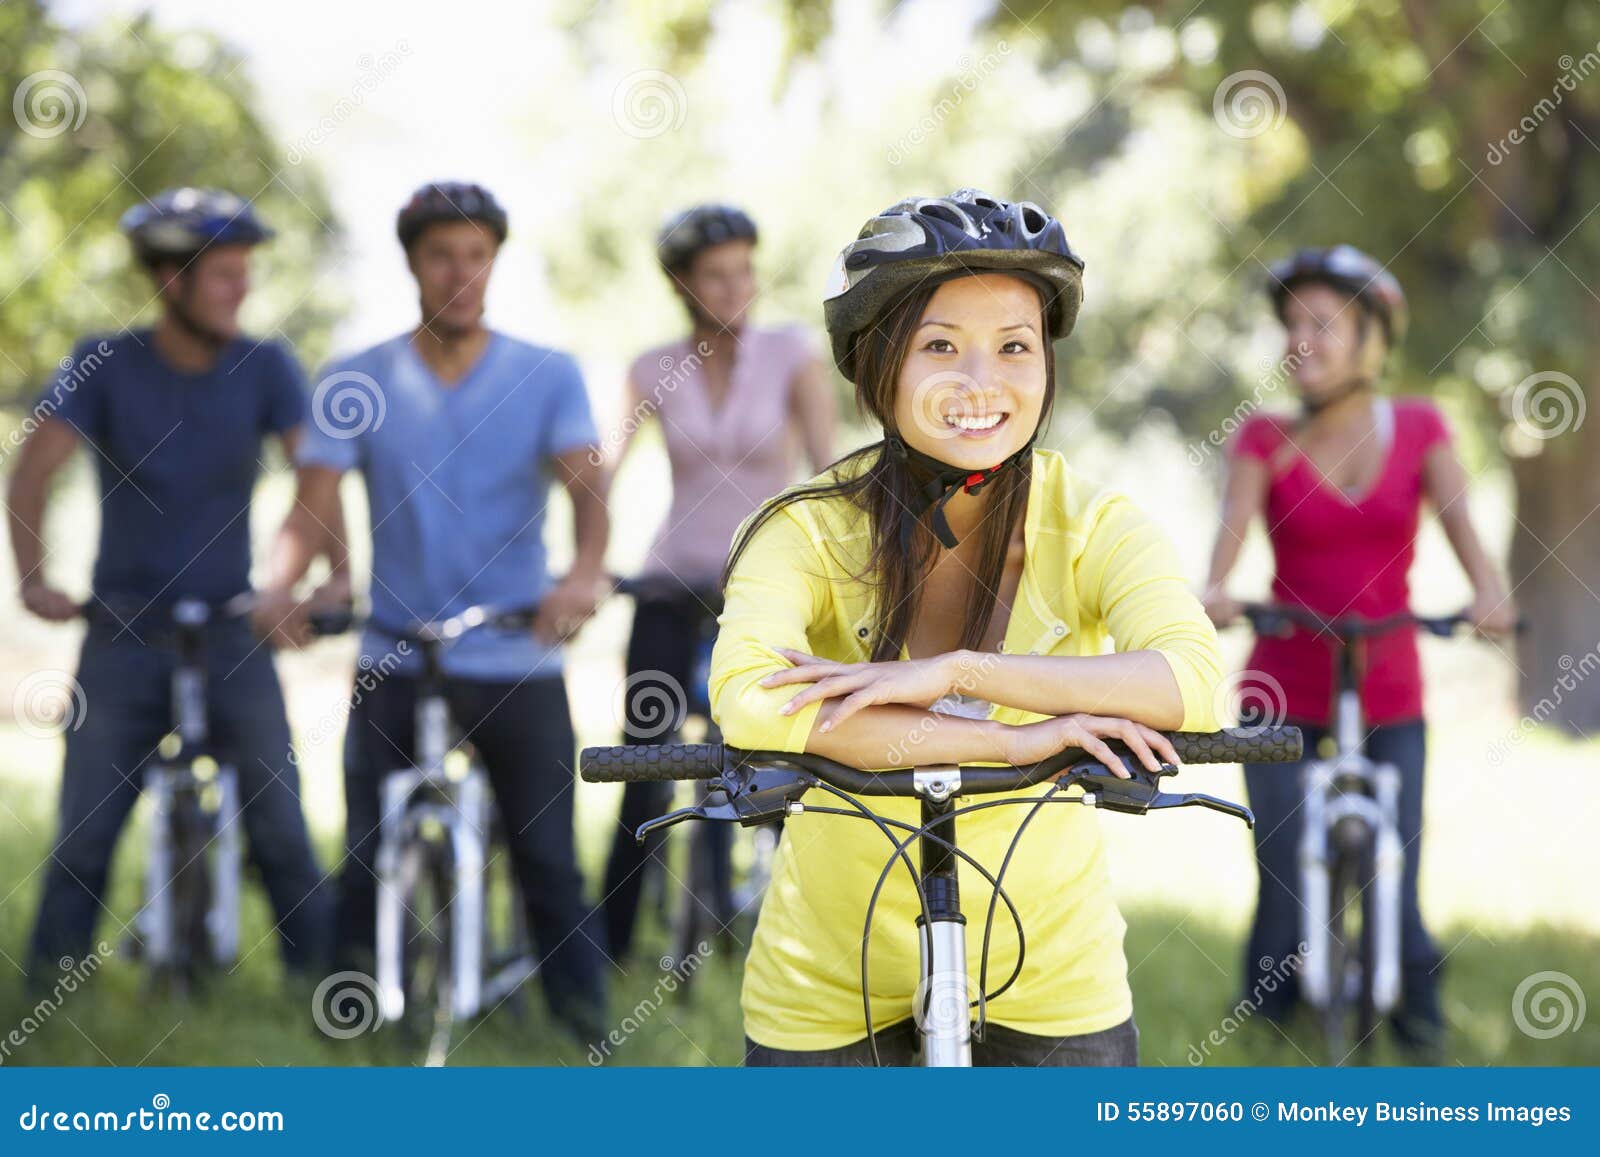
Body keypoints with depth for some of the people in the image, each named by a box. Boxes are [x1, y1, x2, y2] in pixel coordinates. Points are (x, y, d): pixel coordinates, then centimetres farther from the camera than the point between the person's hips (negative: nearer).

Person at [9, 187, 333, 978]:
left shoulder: (263, 367, -3)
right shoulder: (106, 366, -5)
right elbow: (33, 471, -6)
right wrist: (33, 577, -15)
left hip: (232, 631, 0)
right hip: (124, 630, 0)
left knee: (280, 823, -5)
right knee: (84, 831, 0)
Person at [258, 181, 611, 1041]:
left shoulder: (548, 376, 2)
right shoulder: (357, 382, 3)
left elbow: (586, 485, -12)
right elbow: (313, 505, -4)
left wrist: (584, 572, -33)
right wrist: (280, 582, -25)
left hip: (519, 661, -1)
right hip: (393, 662, 1)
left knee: (548, 856, 0)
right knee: (366, 855, 2)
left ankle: (584, 1019, 11)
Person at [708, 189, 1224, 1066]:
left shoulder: (1090, 523, -13)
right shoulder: (810, 528, -17)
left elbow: (1192, 681, -30)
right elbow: (748, 702, -36)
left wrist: (954, 672, -36)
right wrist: (1013, 739, -39)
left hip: (1046, 965, 1)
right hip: (832, 975, -1)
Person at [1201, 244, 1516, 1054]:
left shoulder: (1418, 428, 3)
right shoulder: (1265, 439, 0)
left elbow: (1455, 514, -10)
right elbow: (1235, 518, -16)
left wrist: (1488, 588, -30)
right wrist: (1213, 588, -37)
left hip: (1388, 701, 1)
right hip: (1284, 697, -1)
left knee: (1394, 878, 0)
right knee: (1284, 881, -5)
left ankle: (1418, 1008, 25)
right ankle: (1269, 1015, 16)